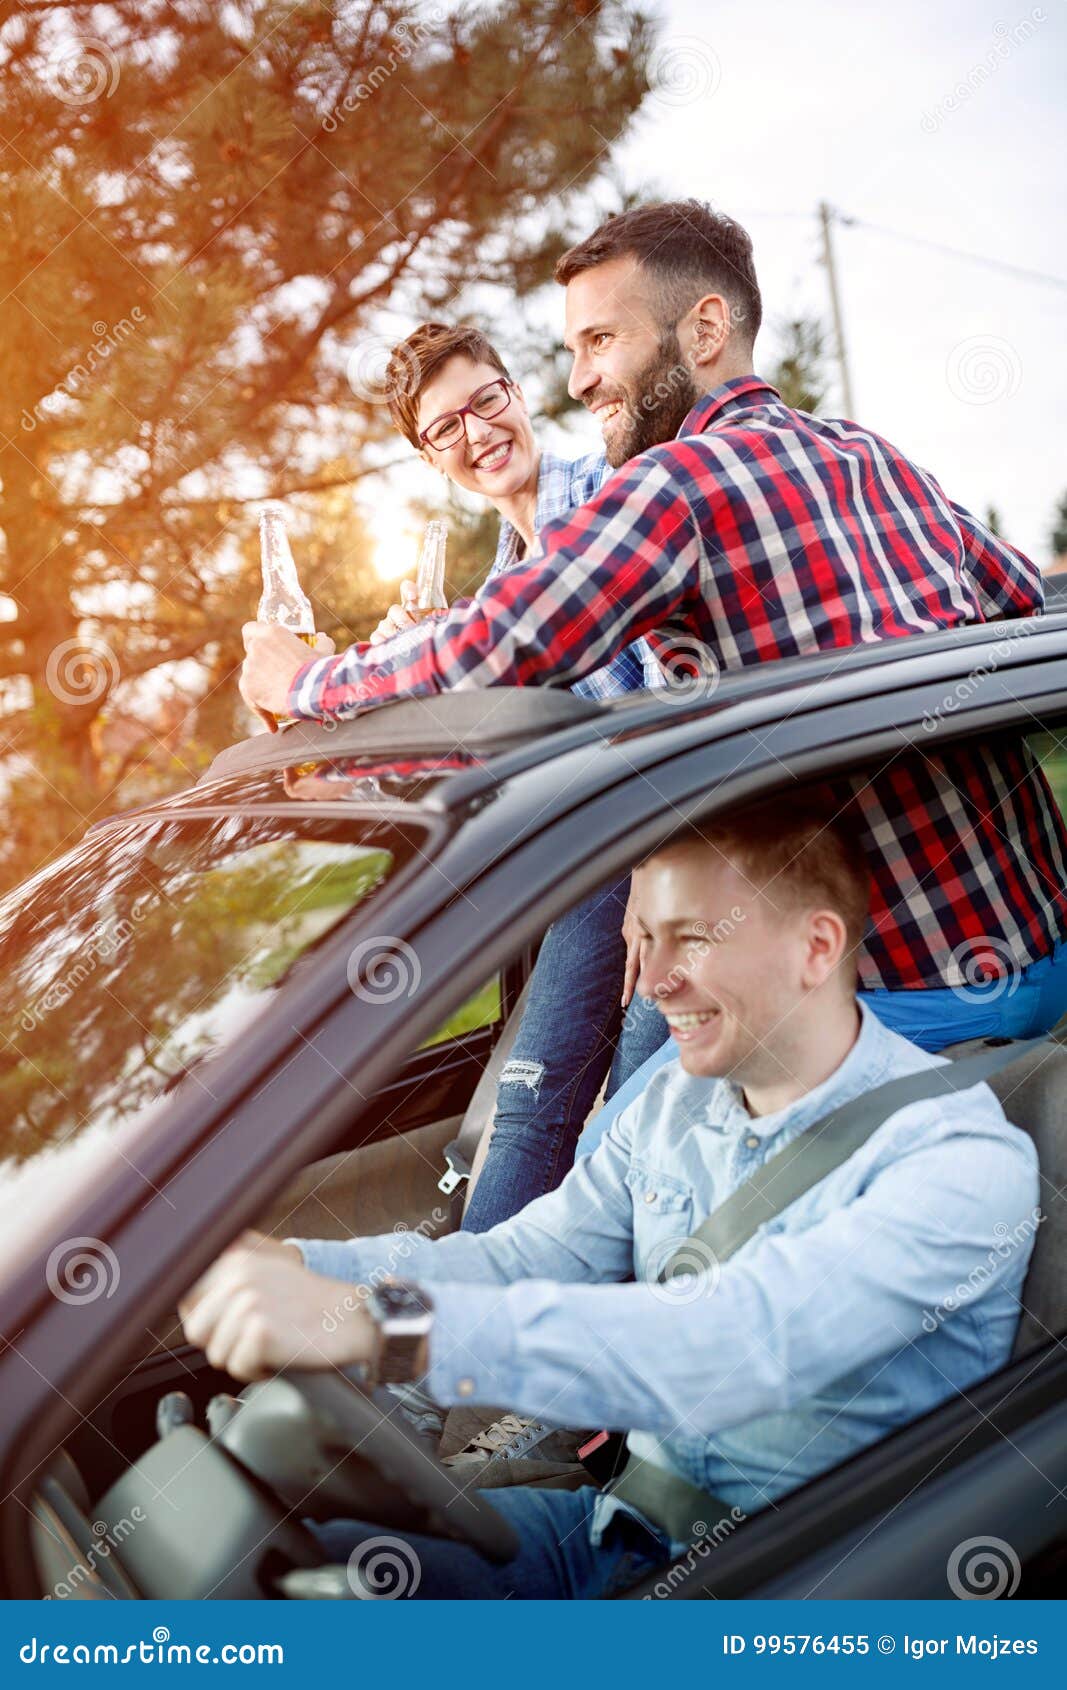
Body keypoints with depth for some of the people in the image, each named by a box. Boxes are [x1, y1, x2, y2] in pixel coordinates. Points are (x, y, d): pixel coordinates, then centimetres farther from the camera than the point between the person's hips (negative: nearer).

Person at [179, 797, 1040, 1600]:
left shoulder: (961, 1157, -21)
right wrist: (288, 1265, -16)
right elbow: (515, 1259, 3)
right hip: (618, 1523, 7)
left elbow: (745, 1346, -35)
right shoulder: (673, 1105, 5)